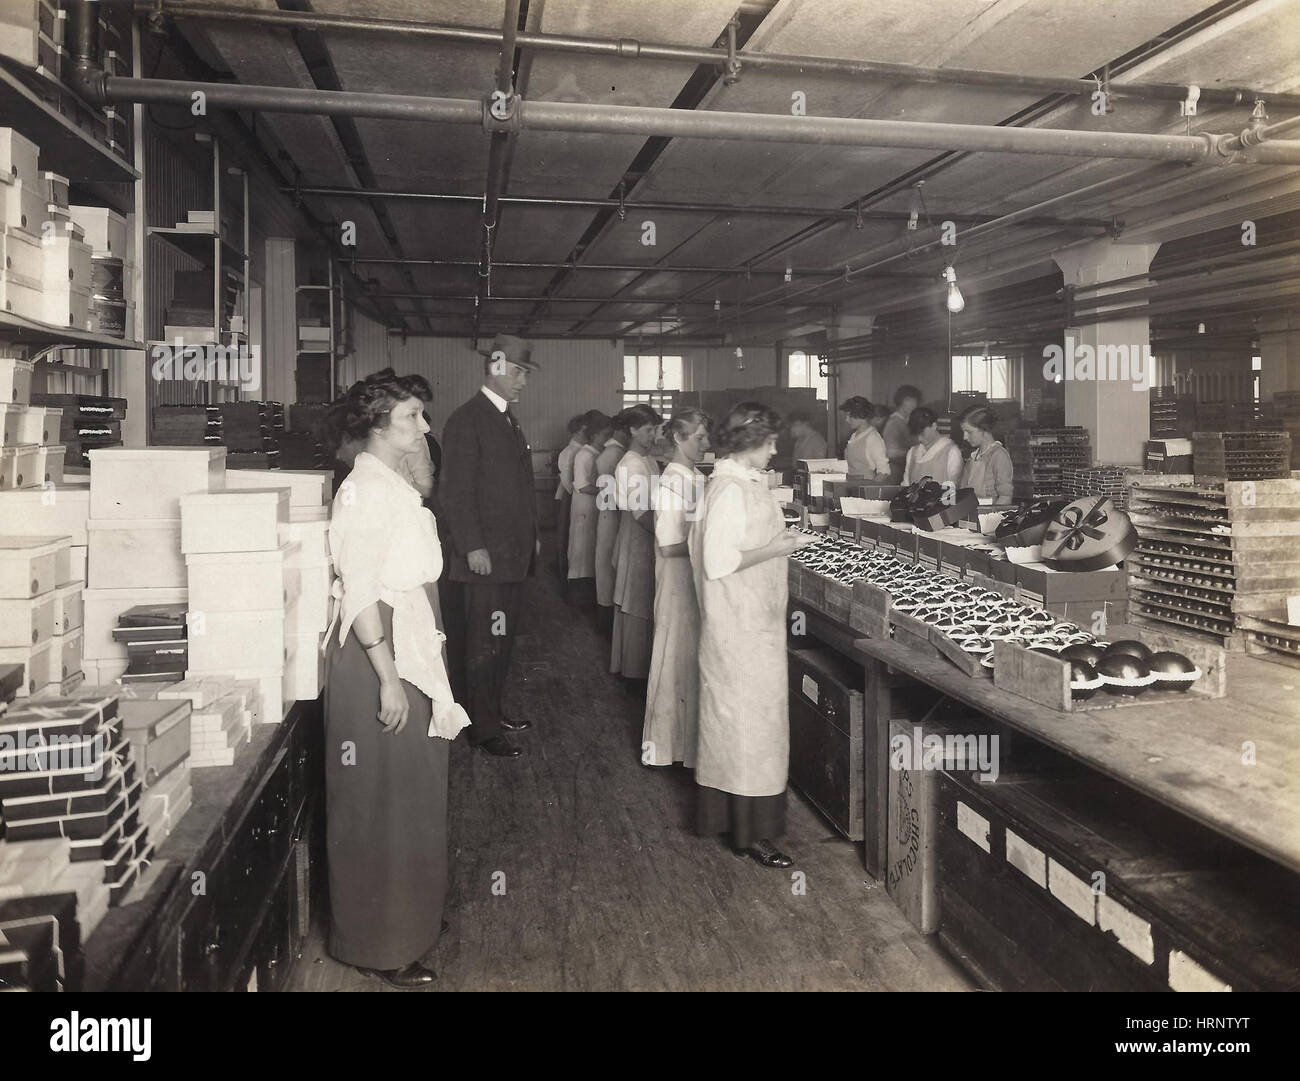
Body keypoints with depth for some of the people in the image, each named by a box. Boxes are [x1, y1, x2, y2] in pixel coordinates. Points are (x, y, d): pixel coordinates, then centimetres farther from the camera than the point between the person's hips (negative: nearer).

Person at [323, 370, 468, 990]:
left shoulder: (393, 486, 12)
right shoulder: (364, 491, -18)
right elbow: (360, 593, -23)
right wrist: (388, 677, -24)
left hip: (410, 646, 10)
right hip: (376, 652, -10)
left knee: (410, 789, 20)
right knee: (378, 798, 2)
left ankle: (408, 915, 39)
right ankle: (377, 946, 18)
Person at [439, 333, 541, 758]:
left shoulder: (509, 421, 17)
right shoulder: (467, 421, -11)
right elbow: (455, 492, -16)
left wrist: (531, 537, 18)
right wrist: (472, 547, -19)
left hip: (514, 553, 9)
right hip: (486, 556, -9)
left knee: (504, 639, 16)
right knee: (485, 644, -1)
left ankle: (493, 710, 29)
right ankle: (483, 728, 9)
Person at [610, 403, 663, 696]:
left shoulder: (649, 461, 13)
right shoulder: (630, 465, -17)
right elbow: (640, 512, -21)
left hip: (648, 542, 9)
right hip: (638, 543, -9)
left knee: (640, 609, 15)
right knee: (638, 610, -2)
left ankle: (628, 664, 25)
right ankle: (634, 674, 7)